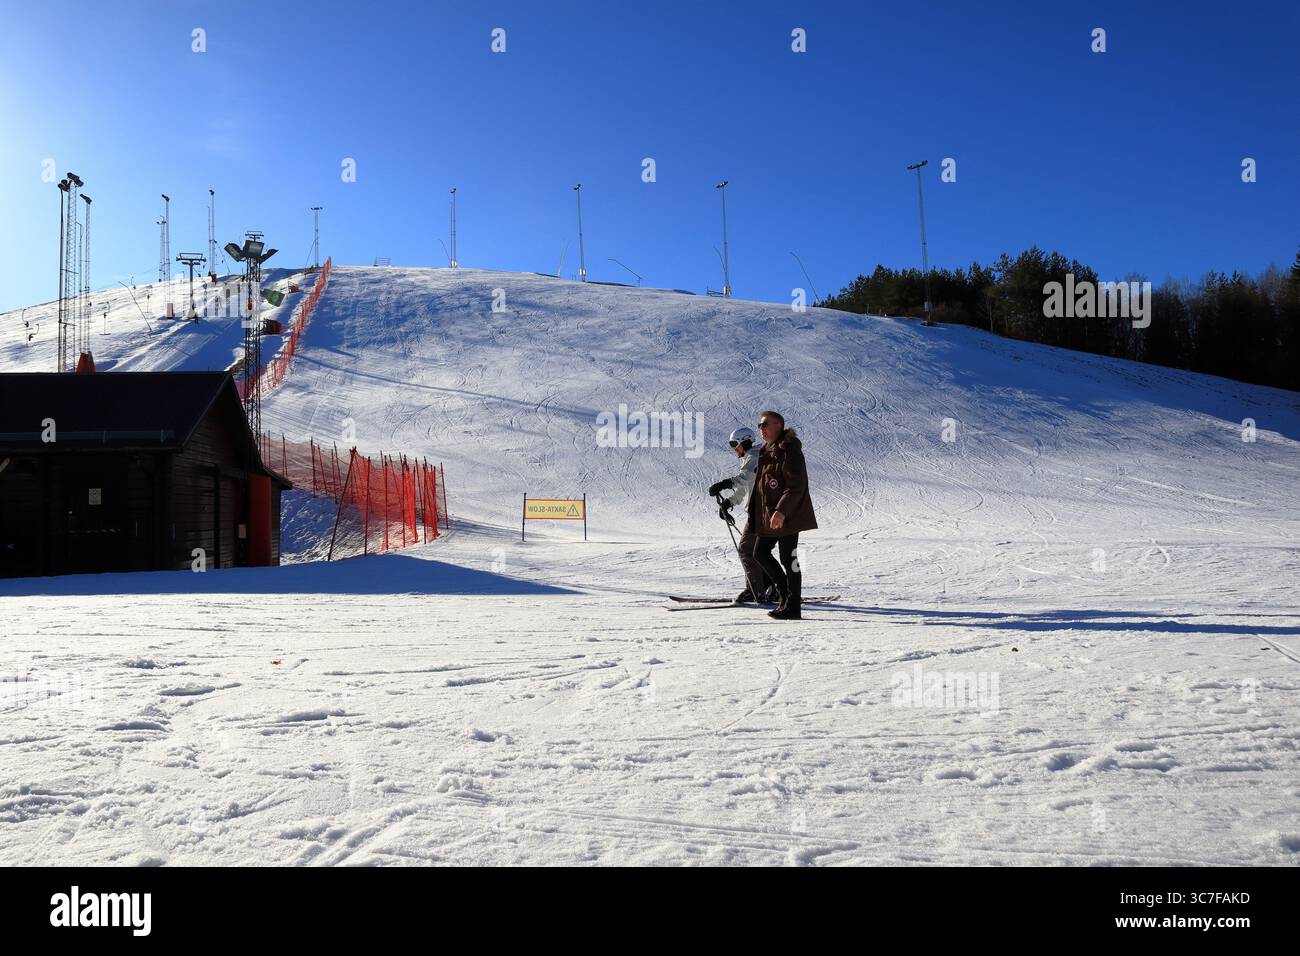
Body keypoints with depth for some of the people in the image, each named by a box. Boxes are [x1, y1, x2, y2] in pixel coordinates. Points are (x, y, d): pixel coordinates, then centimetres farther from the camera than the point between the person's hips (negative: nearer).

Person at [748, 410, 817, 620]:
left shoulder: (789, 451, -15)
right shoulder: (767, 452, 15)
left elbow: (797, 486, -21)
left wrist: (781, 511, -28)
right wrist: (758, 514, 21)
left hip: (787, 516, -10)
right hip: (768, 516, 10)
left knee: (788, 559, -3)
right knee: (760, 553, 12)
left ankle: (793, 607, 6)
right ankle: (787, 593, 24)